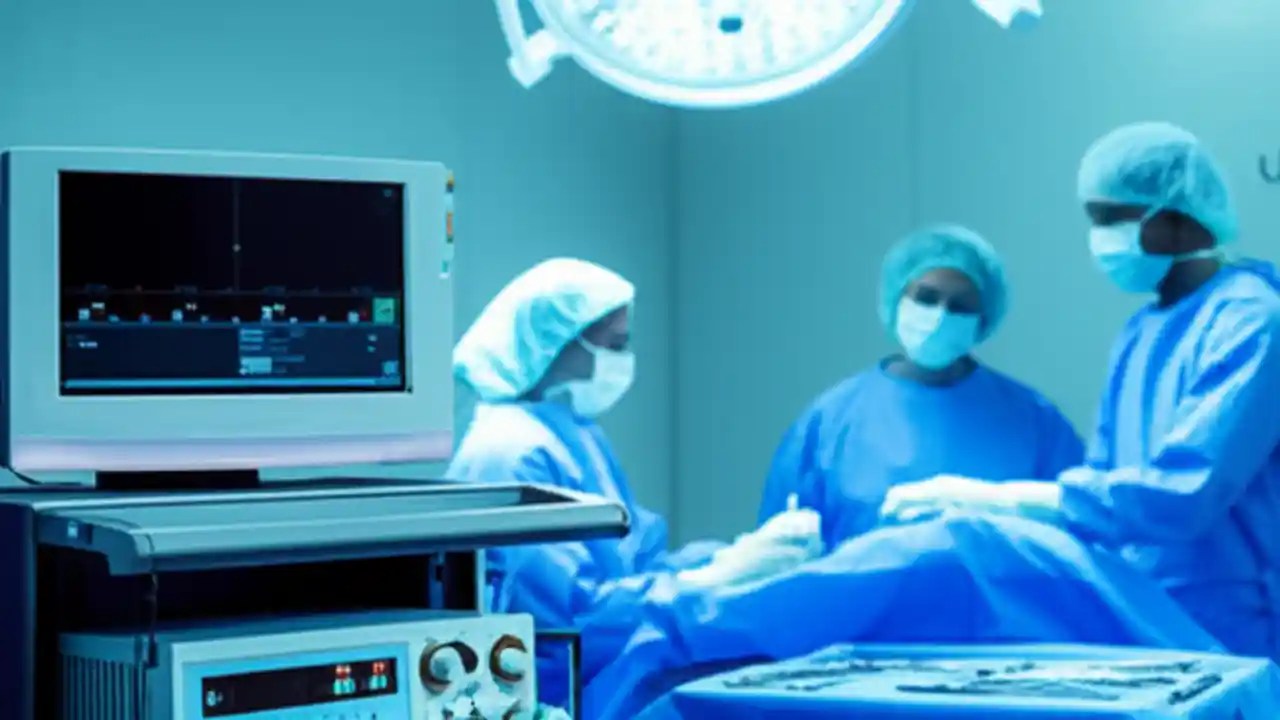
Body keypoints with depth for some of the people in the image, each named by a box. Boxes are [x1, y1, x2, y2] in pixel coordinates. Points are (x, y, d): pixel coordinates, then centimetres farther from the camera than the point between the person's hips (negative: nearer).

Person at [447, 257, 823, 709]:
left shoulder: (580, 436, 15)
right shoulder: (512, 455, -17)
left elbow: (637, 563, 12)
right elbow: (569, 613, -23)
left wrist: (743, 554, -4)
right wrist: (721, 577, -20)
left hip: (600, 674, 9)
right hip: (557, 692, -9)